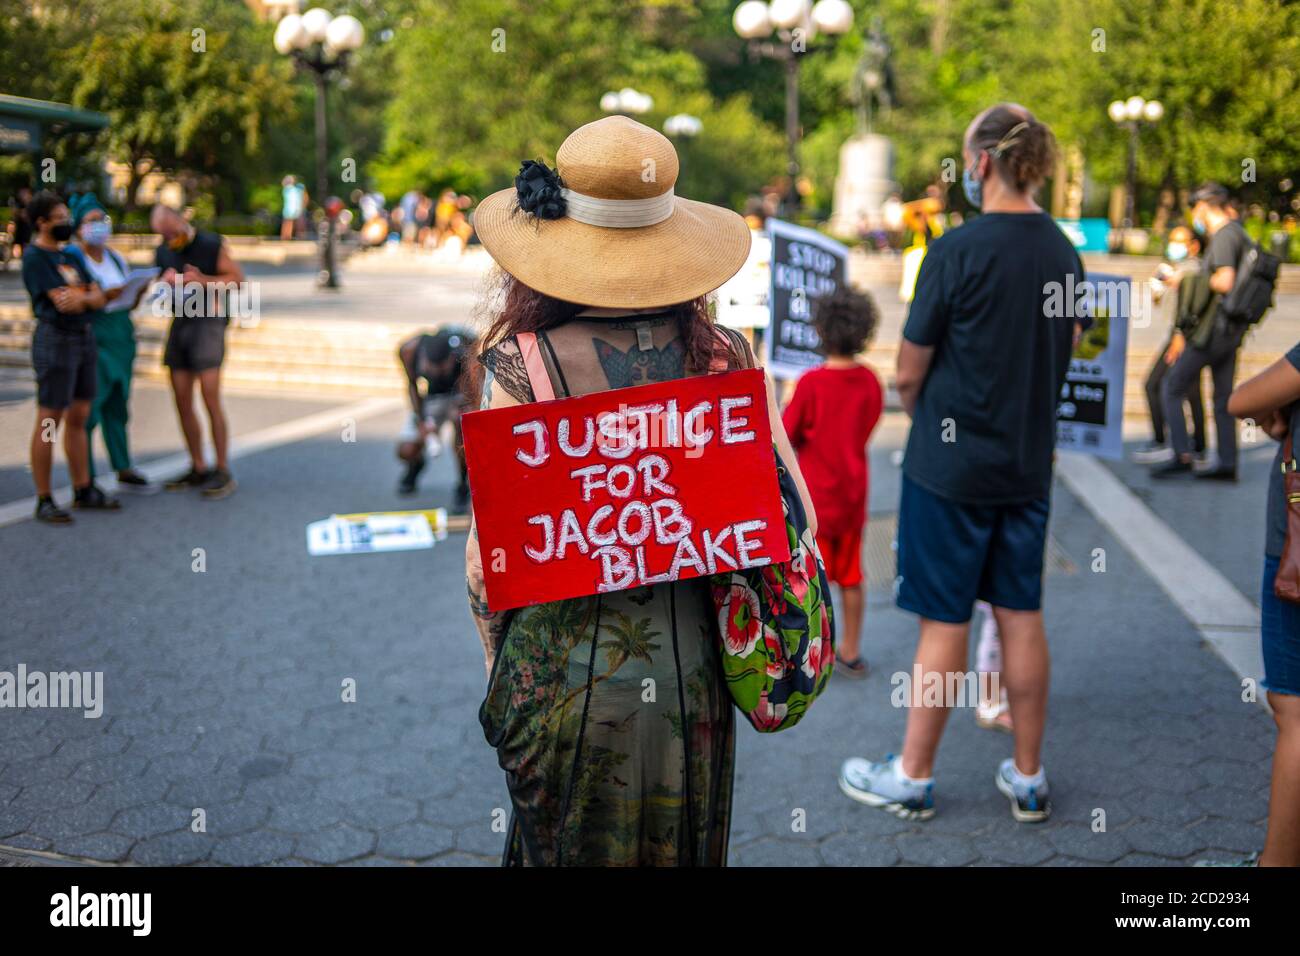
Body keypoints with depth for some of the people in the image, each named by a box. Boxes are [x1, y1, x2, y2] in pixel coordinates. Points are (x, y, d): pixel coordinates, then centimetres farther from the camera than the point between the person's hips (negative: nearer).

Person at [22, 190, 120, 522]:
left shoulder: (71, 255, 16)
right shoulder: (35, 257, -8)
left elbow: (98, 298, 7)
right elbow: (63, 303, -17)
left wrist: (81, 298, -14)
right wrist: (89, 296, 1)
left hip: (85, 338, 8)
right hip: (56, 338, -8)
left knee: (78, 418, 12)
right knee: (48, 421, -4)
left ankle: (83, 490, 20)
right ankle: (44, 500, 1)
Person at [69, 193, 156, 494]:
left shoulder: (116, 259, 15)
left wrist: (140, 292, -3)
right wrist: (102, 298, -23)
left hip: (121, 339, 7)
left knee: (117, 407, 13)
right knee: (88, 412, -6)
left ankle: (124, 471, 20)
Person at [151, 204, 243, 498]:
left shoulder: (211, 244, -3)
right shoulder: (163, 252, 14)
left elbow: (236, 276, -3)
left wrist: (203, 280, -16)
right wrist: (165, 283, -3)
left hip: (208, 322, -6)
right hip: (179, 322, 6)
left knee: (210, 399, -11)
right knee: (182, 401, 4)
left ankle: (223, 472, -6)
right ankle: (198, 468, 14)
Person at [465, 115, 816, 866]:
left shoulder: (521, 362, -15)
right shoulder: (722, 355, -8)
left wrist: (497, 665, 4)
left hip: (565, 671, -2)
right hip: (690, 669, 3)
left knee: (563, 847, 20)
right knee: (682, 847, 23)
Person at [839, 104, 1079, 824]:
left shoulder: (957, 250, -16)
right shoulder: (1063, 251, 4)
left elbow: (909, 373, -11)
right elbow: (1064, 352, 13)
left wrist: (922, 415, 9)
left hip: (951, 463, -6)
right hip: (1029, 461, 6)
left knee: (944, 622, 3)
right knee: (1022, 617, 12)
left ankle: (913, 779, 17)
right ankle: (1028, 778, 24)